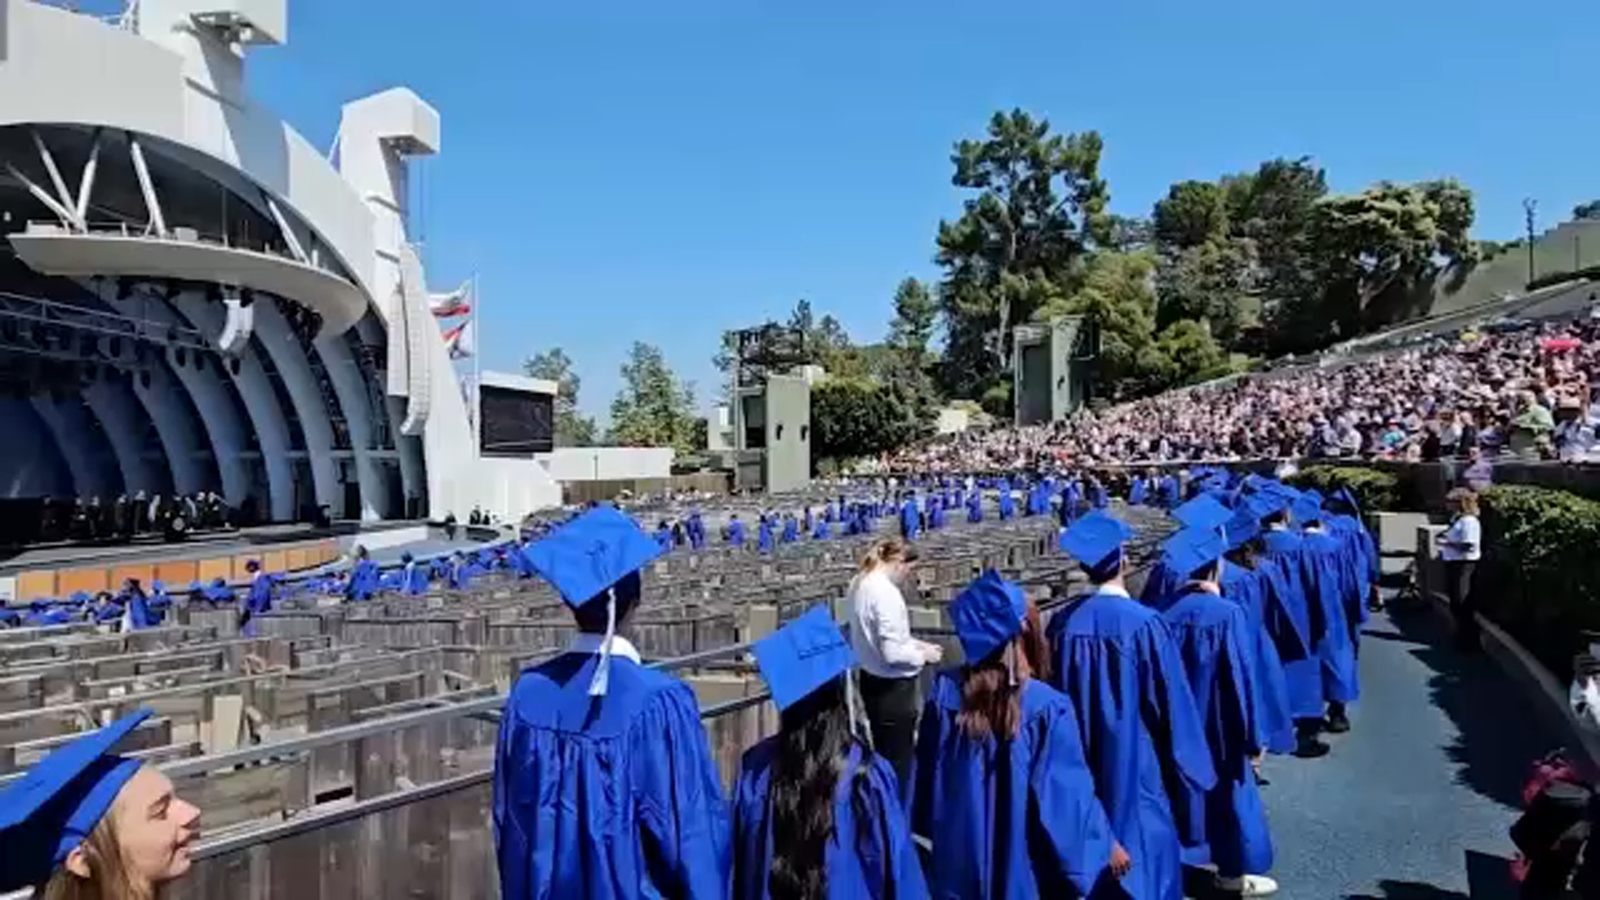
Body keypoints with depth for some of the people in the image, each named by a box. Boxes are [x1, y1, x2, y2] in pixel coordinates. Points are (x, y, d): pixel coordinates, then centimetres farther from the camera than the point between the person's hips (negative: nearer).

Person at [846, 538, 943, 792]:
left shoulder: (860, 583, 3)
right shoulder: (886, 592, -25)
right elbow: (893, 653, -26)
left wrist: (915, 644, 10)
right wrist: (923, 655, -9)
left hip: (870, 680, 9)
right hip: (892, 688, -9)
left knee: (881, 756, 24)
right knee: (899, 760, 6)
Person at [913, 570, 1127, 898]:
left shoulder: (944, 693, -13)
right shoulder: (1047, 707, -23)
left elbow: (926, 773, 0)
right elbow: (1070, 788, -15)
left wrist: (926, 828, 17)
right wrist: (1106, 843, 2)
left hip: (960, 858, 3)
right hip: (1024, 867, -3)